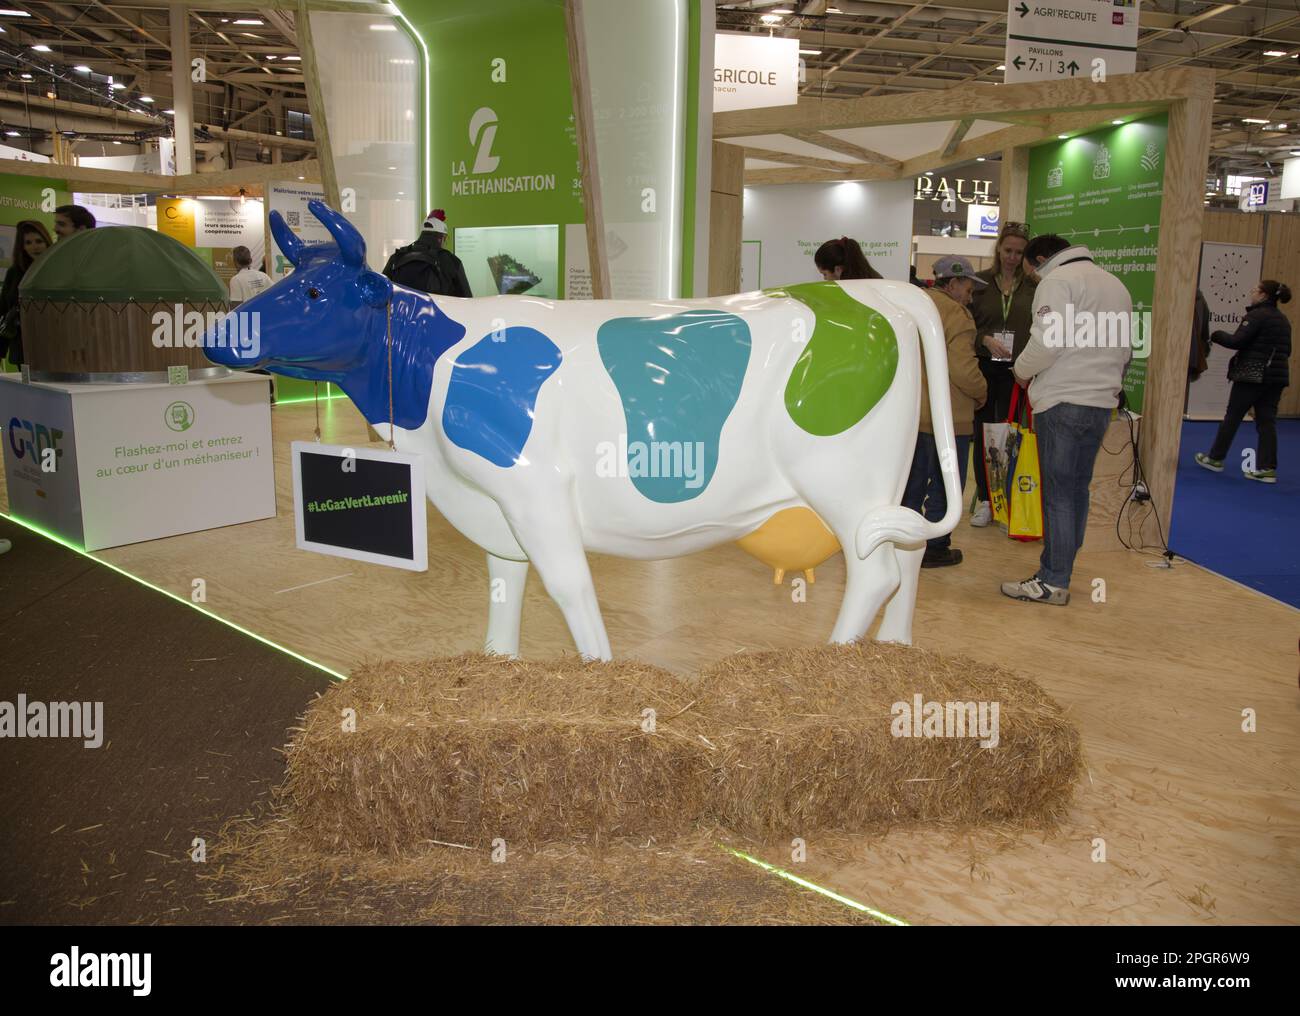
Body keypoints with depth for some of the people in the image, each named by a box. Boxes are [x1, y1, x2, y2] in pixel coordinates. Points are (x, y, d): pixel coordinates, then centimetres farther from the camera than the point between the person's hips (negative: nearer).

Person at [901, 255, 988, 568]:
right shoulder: (955, 314, -15)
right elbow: (962, 368, -22)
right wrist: (981, 393, -5)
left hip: (910, 411, 8)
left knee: (913, 479, 19)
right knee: (943, 483, 5)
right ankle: (934, 548, 12)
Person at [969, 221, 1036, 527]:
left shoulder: (1034, 286, 0)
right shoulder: (980, 281, 2)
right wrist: (985, 340, -15)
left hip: (1016, 372, -1)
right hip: (983, 368, 1)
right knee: (983, 433, 7)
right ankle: (984, 499, 18)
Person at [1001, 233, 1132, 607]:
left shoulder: (1057, 280, -7)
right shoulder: (1115, 284, 21)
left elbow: (1047, 340, -17)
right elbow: (1125, 347, 22)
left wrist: (1022, 370, 0)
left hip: (1063, 401, -8)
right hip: (1102, 401, 8)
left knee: (1058, 493, -5)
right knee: (1078, 489, 15)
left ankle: (1053, 582, -2)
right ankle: (1062, 566, 22)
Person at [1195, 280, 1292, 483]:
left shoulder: (1257, 315, -11)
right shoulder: (1283, 320, 14)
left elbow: (1236, 341, -18)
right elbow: (1286, 350, 19)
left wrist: (1216, 335, -3)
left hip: (1252, 375, -7)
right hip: (1276, 376, 7)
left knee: (1232, 417, 4)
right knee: (1267, 421, 5)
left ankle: (1215, 458, 14)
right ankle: (1267, 468, 1)